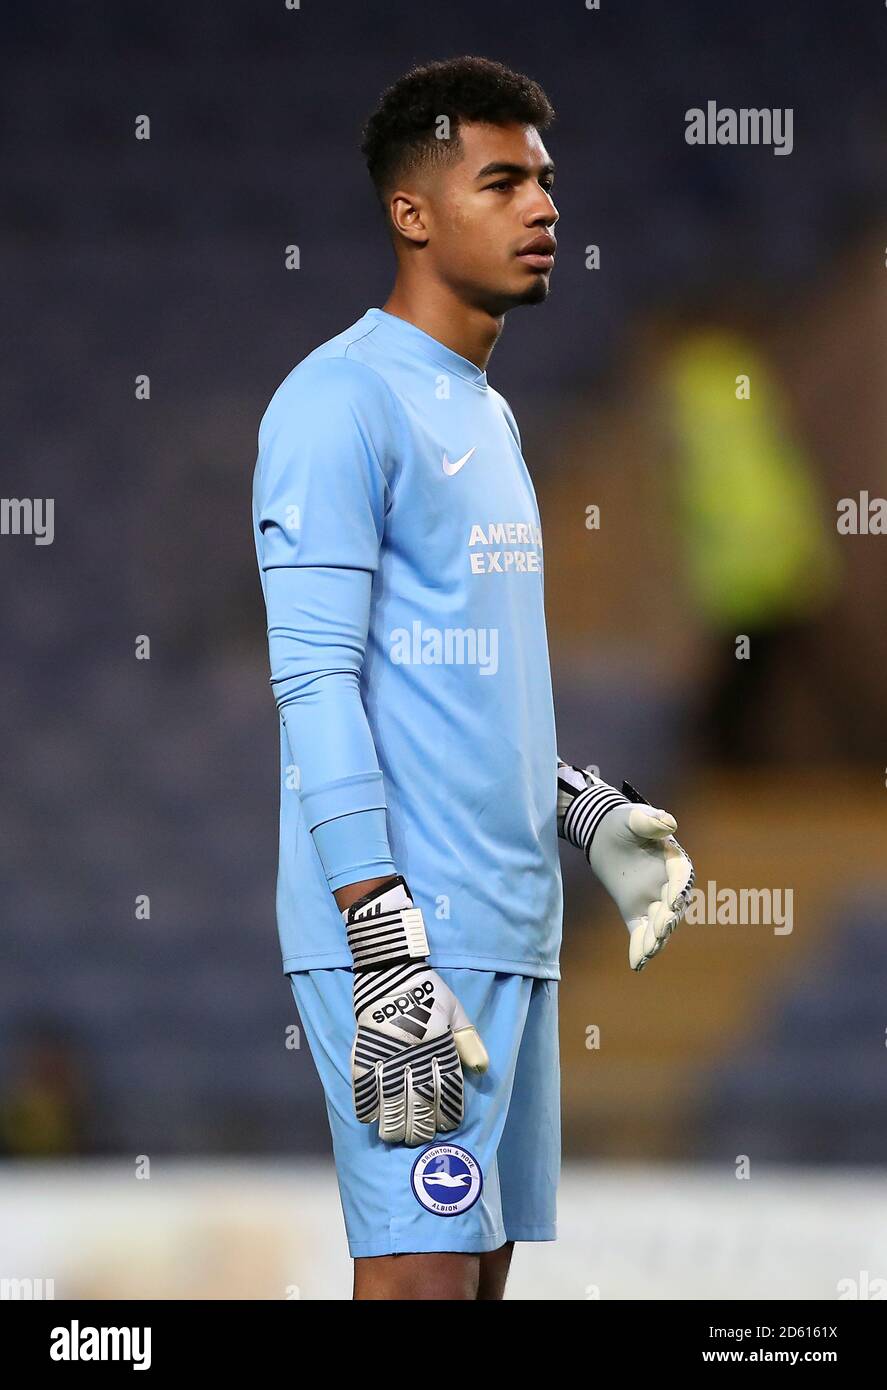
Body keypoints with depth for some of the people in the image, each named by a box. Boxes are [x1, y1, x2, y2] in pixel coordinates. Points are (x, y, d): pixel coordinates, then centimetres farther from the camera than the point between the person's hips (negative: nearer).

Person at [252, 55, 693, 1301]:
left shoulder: (488, 416, 20)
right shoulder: (341, 402, -9)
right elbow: (315, 684, -16)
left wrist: (588, 817, 15)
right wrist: (390, 956, -22)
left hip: (511, 920, 9)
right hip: (404, 923, -9)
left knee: (486, 1258, 8)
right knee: (421, 1267, -14)